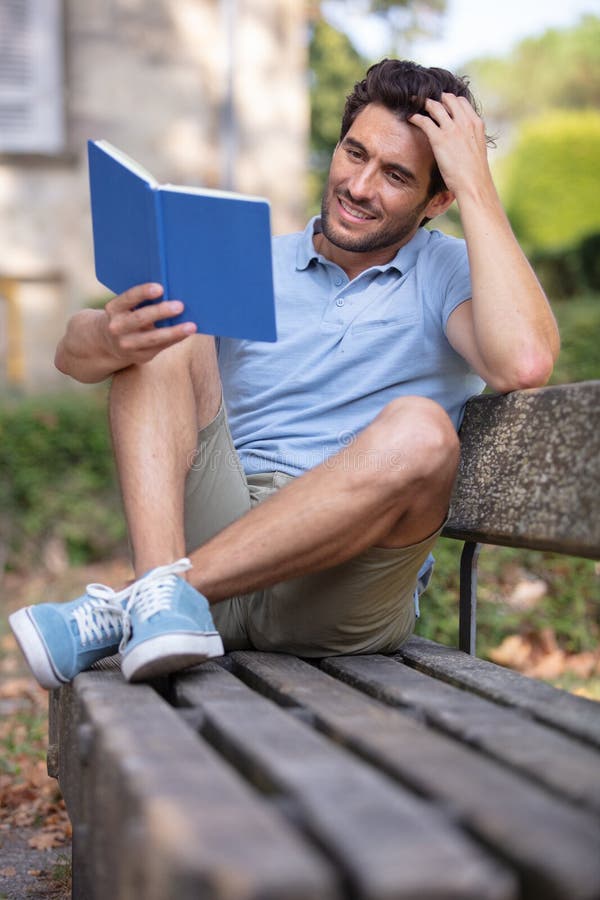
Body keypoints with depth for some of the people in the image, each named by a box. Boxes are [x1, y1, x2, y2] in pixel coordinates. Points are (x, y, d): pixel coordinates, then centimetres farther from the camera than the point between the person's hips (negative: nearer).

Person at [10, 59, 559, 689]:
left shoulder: (451, 275, 6)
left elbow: (525, 364, -19)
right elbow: (73, 354, 4)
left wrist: (476, 184, -10)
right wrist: (111, 338, -22)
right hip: (216, 528, 3)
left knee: (418, 430, -30)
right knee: (162, 336, -9)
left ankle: (126, 610, -26)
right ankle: (165, 601, -30)